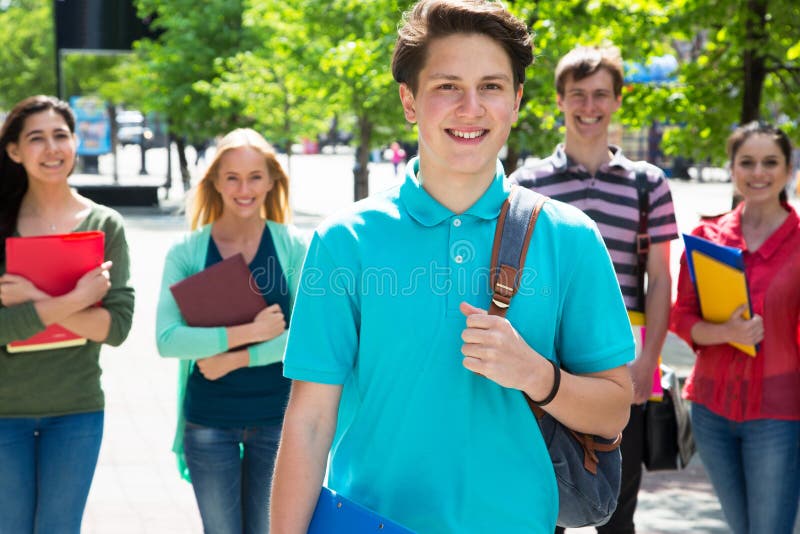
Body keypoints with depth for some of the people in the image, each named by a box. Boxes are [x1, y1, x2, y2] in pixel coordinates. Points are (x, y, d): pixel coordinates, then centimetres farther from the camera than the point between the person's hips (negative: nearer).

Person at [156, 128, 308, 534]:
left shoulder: (293, 247, -2)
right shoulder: (187, 252, -3)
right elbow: (167, 340, -13)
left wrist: (237, 359, -15)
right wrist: (247, 332, -19)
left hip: (276, 415, 0)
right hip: (208, 420, 0)